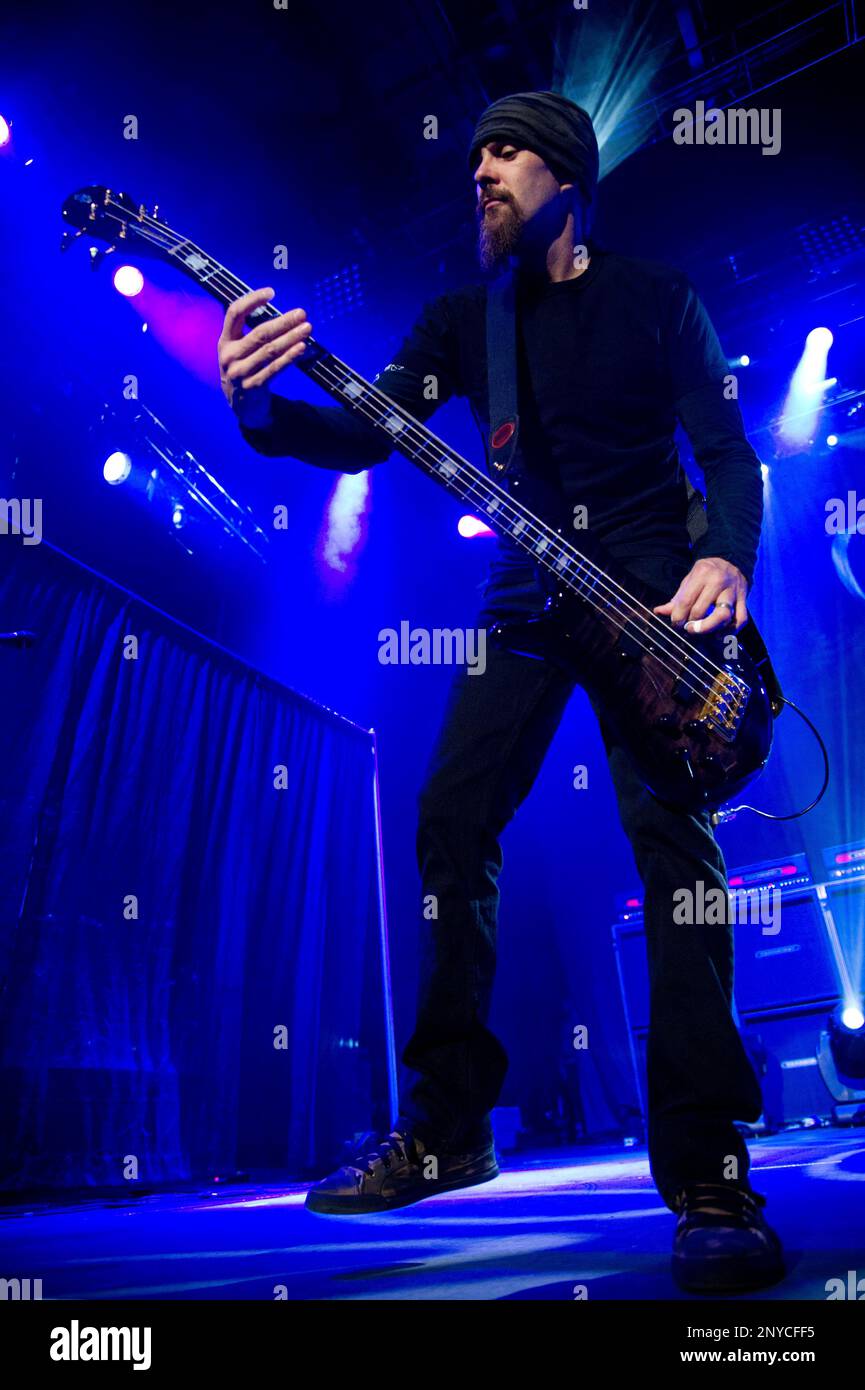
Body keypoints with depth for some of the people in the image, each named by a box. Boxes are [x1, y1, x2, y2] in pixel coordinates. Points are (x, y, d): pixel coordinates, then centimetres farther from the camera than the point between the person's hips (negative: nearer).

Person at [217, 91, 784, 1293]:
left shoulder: (655, 297, 5)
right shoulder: (464, 317, 14)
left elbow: (731, 453, -1)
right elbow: (366, 435, 1)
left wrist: (726, 559, -22)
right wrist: (262, 411, -20)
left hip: (651, 595, -3)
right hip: (528, 595, 4)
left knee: (669, 835, -19)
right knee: (452, 821, -6)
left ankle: (709, 1175, -10)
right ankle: (448, 1129, 7)